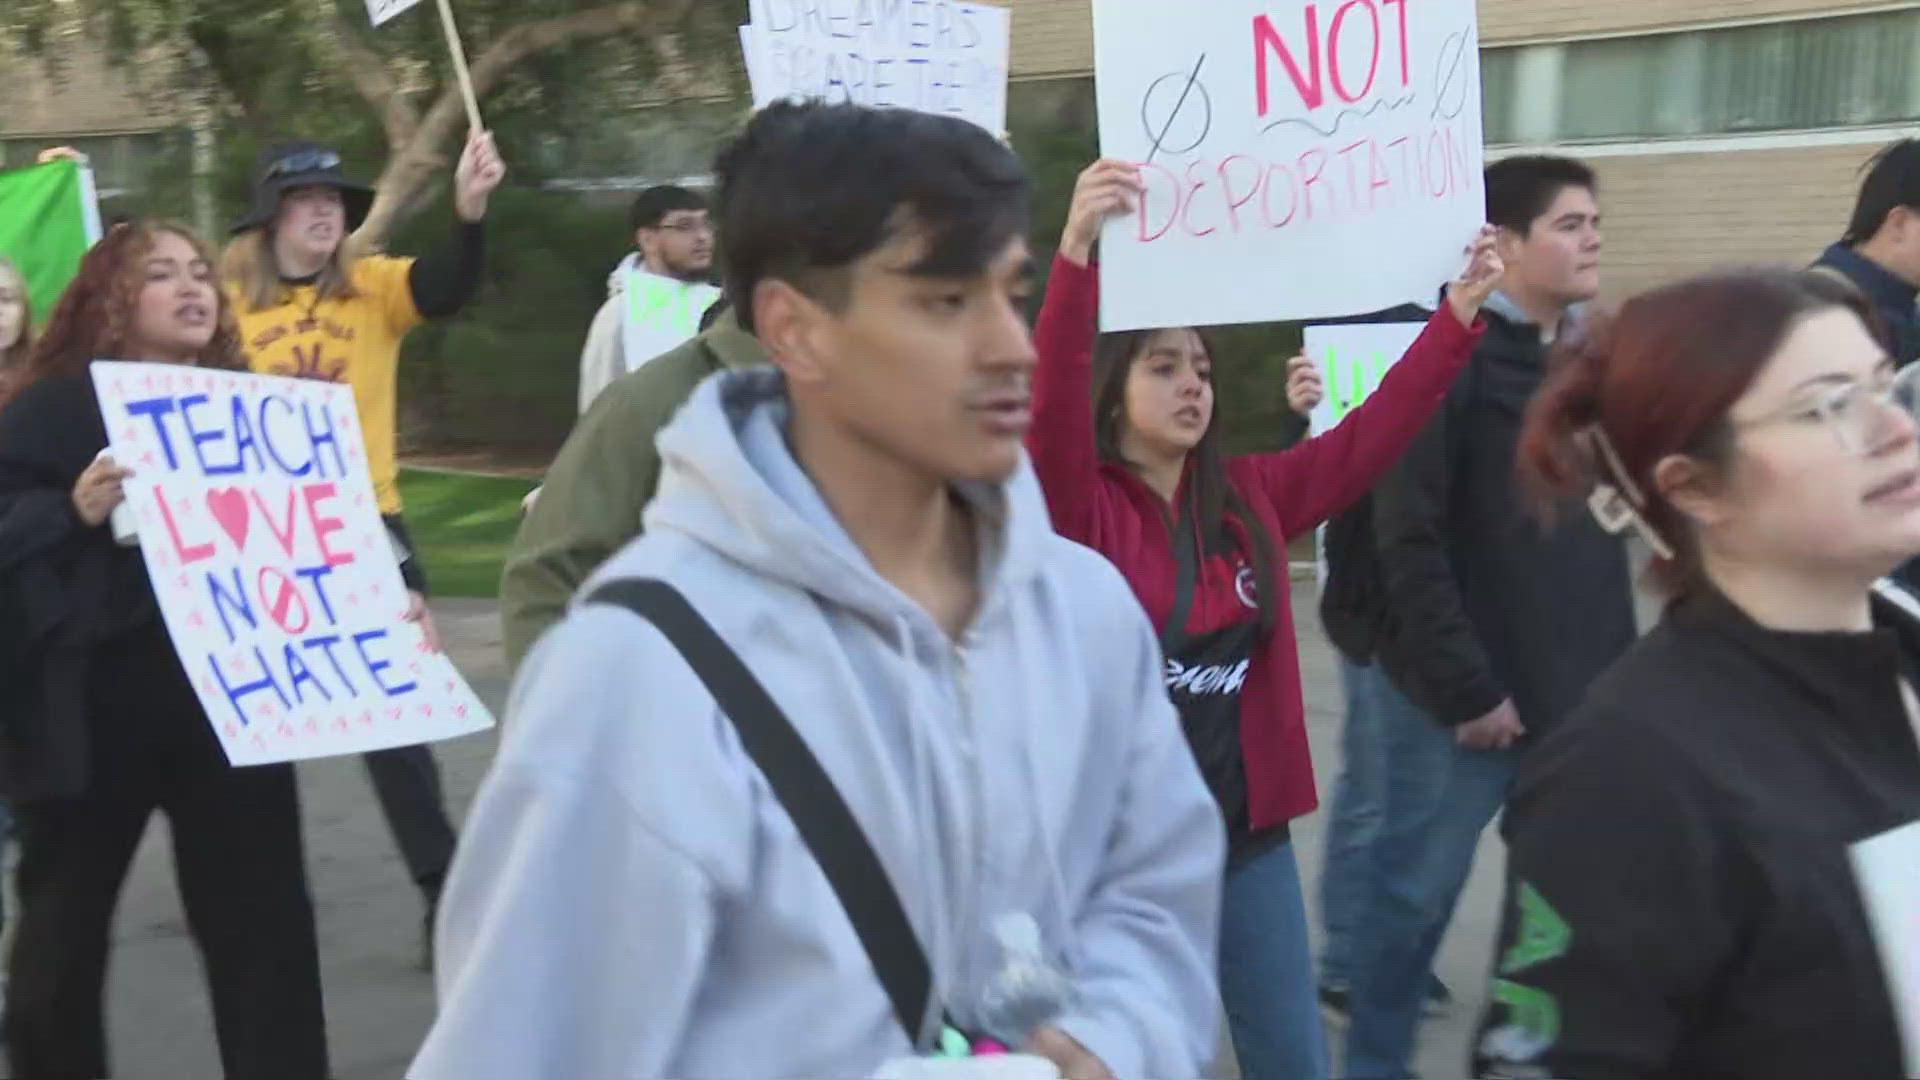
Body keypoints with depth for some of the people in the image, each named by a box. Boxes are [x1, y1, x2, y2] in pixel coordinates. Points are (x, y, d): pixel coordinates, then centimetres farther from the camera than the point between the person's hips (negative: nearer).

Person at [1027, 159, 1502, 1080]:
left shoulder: (1250, 497, 6)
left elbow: (1370, 438, 1)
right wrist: (1077, 253, -41)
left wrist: (1459, 313, -9)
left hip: (1247, 836, 5)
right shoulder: (1080, 508, -10)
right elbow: (1051, 408, -27)